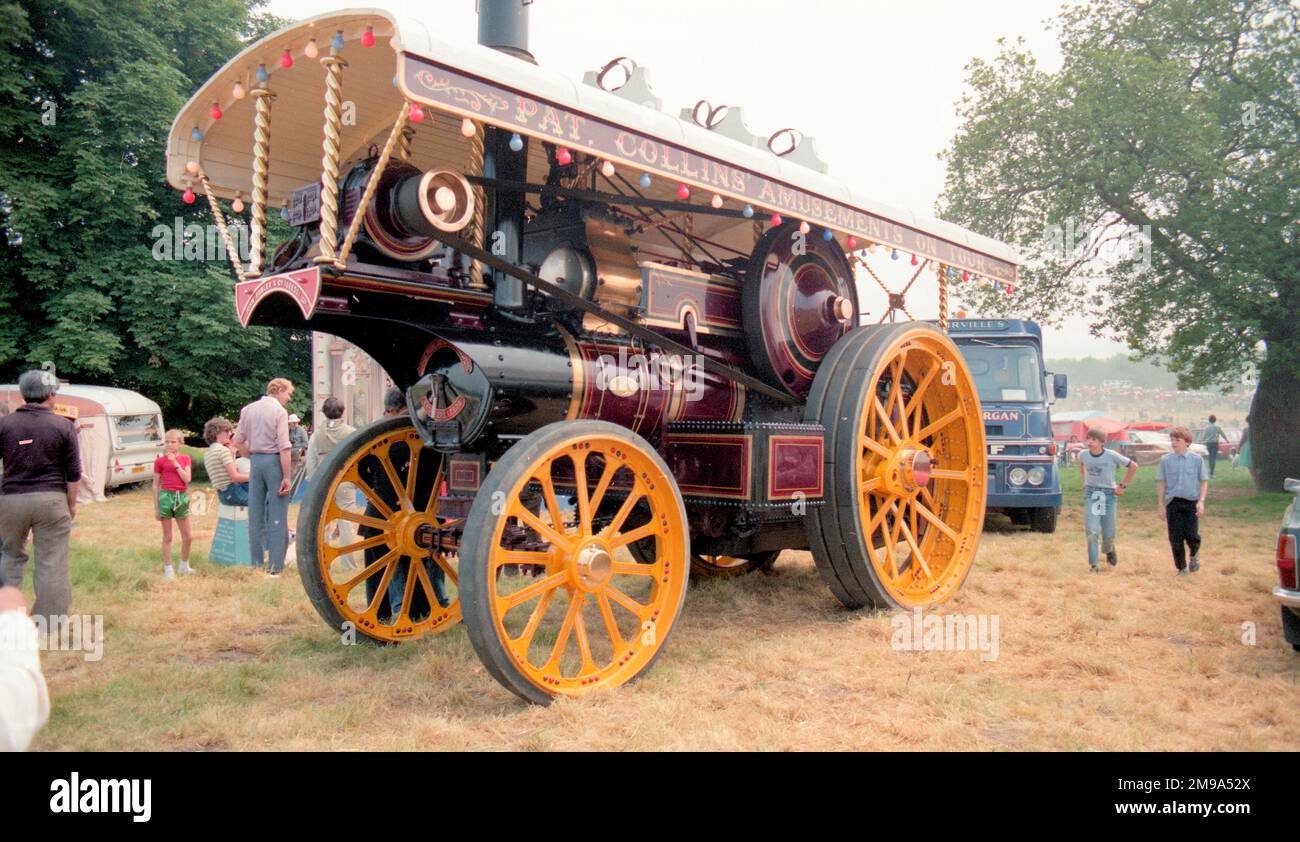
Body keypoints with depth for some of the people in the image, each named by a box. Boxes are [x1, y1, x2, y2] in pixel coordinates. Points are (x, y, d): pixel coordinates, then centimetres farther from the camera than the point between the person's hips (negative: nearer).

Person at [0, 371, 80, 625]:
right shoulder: (63, 426, -3)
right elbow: (74, 473, -1)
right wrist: (72, 504, 10)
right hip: (51, 499, -2)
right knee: (51, 562, 4)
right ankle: (50, 621, 9)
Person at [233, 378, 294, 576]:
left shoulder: (248, 409, 9)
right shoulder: (279, 411, -9)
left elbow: (238, 439, 10)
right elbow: (284, 447, -14)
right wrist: (287, 477, -14)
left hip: (256, 461, 6)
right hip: (274, 461, -6)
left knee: (256, 515, 11)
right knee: (277, 516, -1)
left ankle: (257, 563, 17)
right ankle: (275, 565, -2)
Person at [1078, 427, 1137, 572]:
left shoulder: (1111, 456, -14)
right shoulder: (1083, 454, -4)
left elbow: (1133, 466, -3)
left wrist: (1123, 486, -4)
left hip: (1108, 494, -1)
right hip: (1090, 493, 2)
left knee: (1108, 533, 4)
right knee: (1091, 530, -10)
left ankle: (1109, 550, 39)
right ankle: (1093, 563, -2)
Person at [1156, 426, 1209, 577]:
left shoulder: (1197, 459, 0)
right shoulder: (1165, 460, 1)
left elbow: (1204, 481, 4)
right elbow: (1161, 483, 6)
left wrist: (1201, 501, -8)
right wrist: (1160, 505, 4)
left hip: (1192, 502, -1)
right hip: (1173, 502, 1)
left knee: (1192, 535, -8)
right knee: (1176, 538, 2)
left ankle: (1194, 555, 26)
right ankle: (1182, 568, 18)